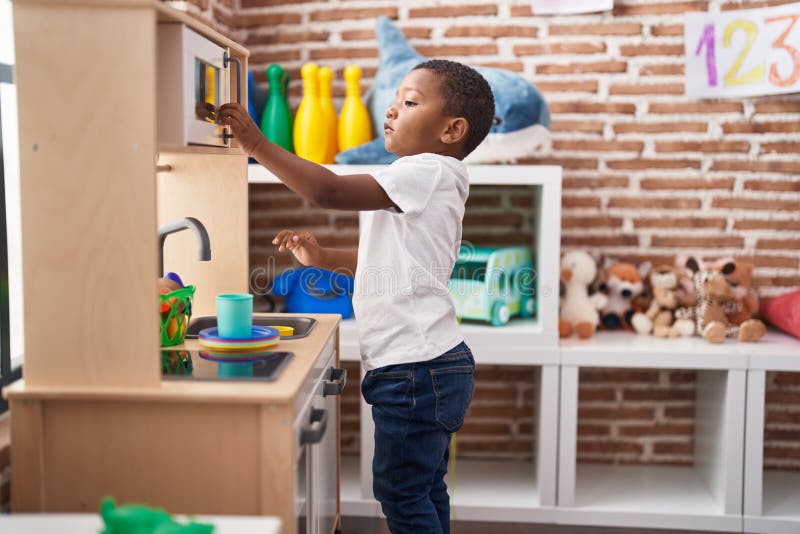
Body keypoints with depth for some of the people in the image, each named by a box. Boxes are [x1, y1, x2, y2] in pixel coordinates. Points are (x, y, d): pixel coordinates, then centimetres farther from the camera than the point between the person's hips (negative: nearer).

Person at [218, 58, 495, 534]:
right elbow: (393, 262, 25)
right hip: (428, 365, 10)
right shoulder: (426, 186, 16)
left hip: (416, 369, -10)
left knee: (400, 491, 1)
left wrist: (256, 143, -22)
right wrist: (324, 258, 16)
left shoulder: (429, 172, -16)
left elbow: (331, 191, -26)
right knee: (423, 489, 20)